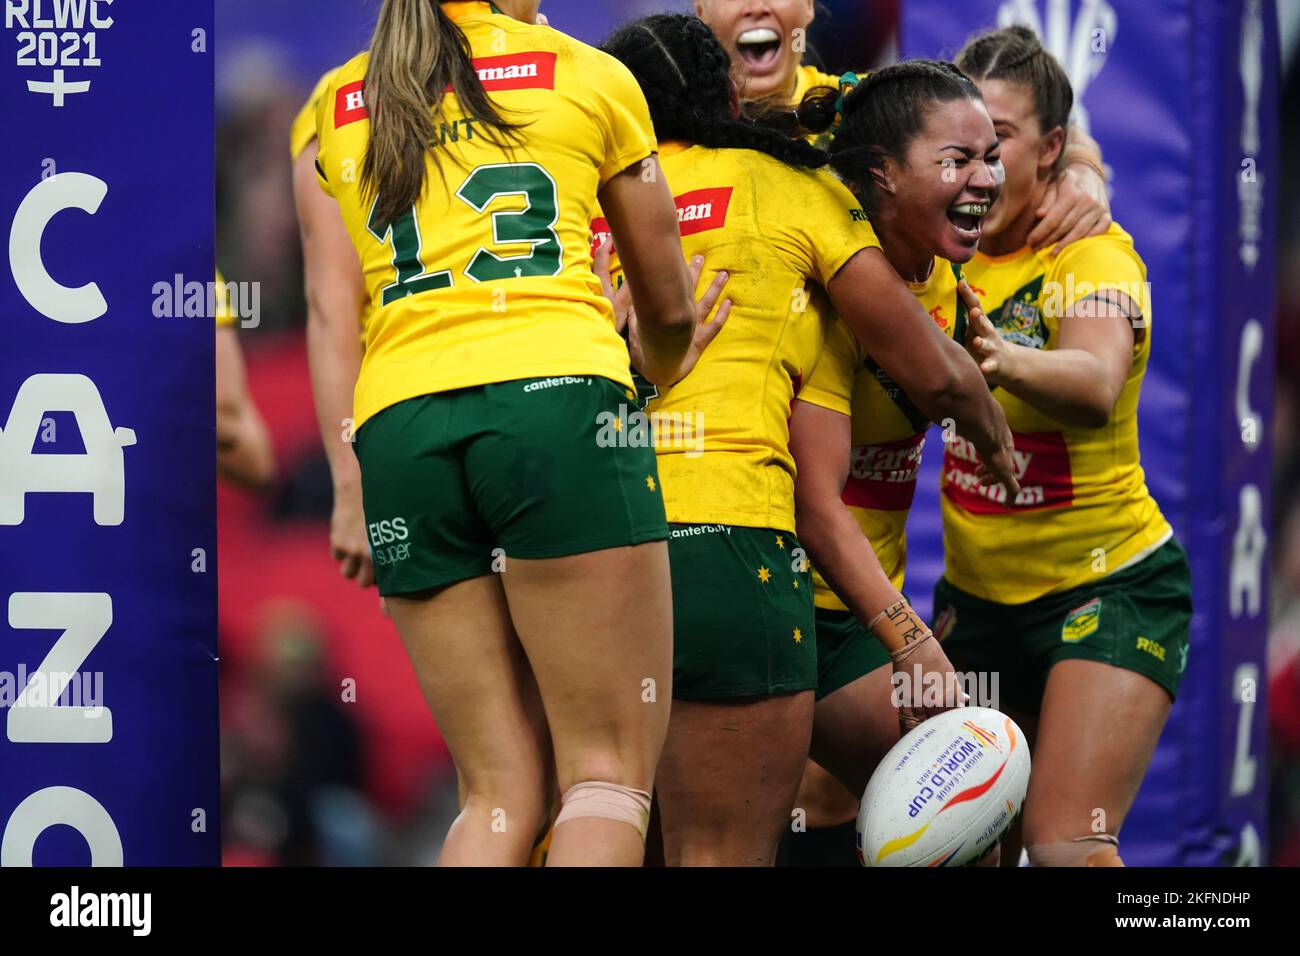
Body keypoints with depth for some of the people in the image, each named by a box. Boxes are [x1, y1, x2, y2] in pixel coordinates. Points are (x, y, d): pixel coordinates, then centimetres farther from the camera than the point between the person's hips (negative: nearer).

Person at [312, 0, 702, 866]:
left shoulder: (336, 109, 22)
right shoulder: (592, 77, 14)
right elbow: (669, 306, 23)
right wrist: (659, 380, 43)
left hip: (399, 427, 4)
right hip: (559, 401, -3)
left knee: (501, 792, 6)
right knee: (611, 772, -5)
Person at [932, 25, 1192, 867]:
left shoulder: (1094, 253, -18)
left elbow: (1096, 386, -39)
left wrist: (1003, 360, -60)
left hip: (1111, 588, -6)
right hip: (977, 598, 6)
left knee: (1065, 845, -20)